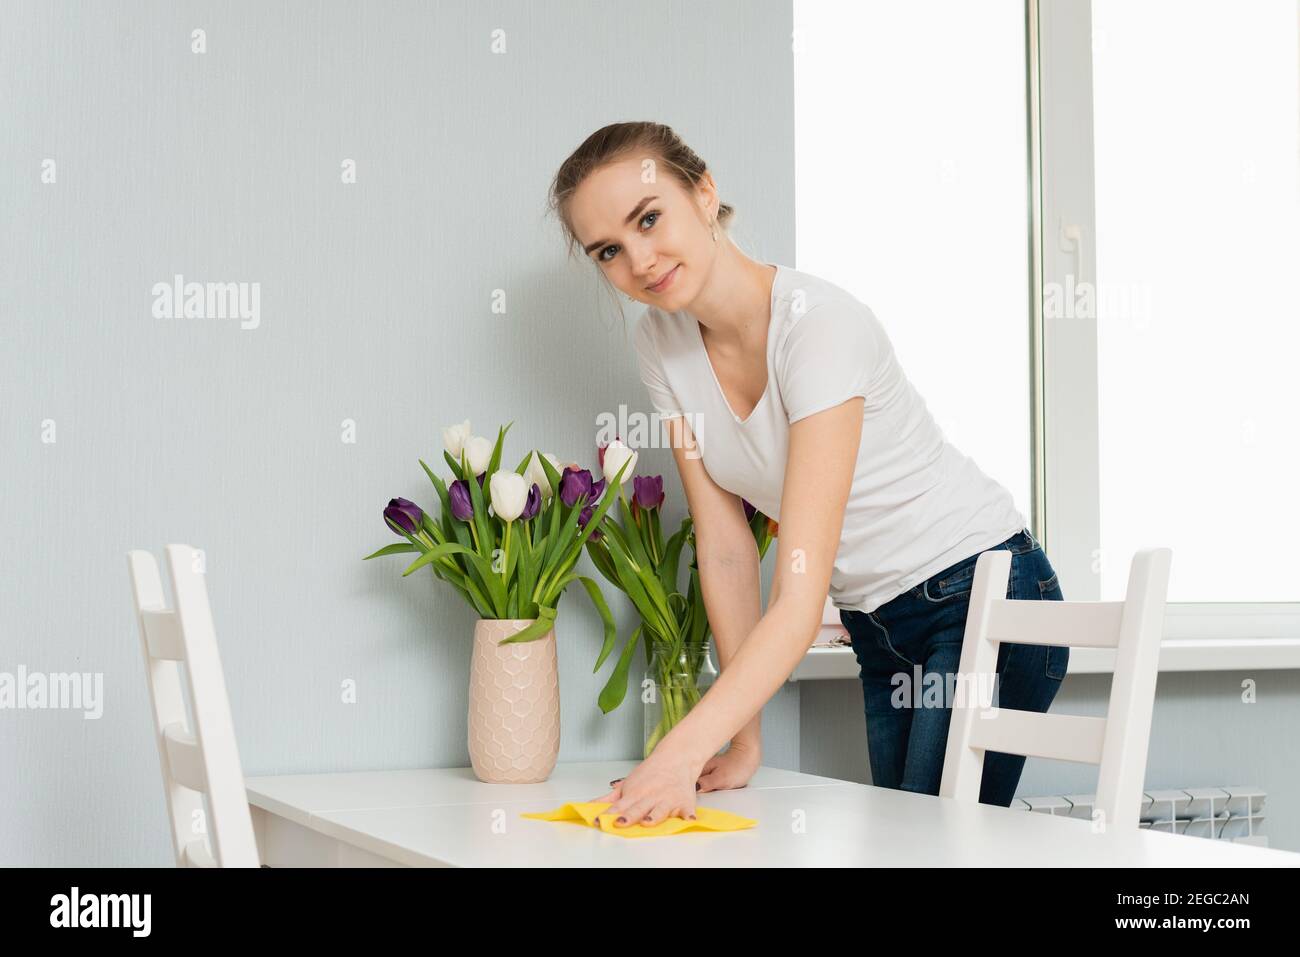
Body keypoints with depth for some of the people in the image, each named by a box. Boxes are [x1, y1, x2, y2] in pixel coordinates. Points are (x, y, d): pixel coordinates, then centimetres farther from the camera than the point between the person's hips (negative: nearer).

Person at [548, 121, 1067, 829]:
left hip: (983, 592, -7)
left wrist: (684, 751, -44)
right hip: (878, 626, 7)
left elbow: (800, 597, -34)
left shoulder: (817, 323, -27)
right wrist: (744, 744, -9)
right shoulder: (661, 343, -5)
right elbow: (726, 548, -4)